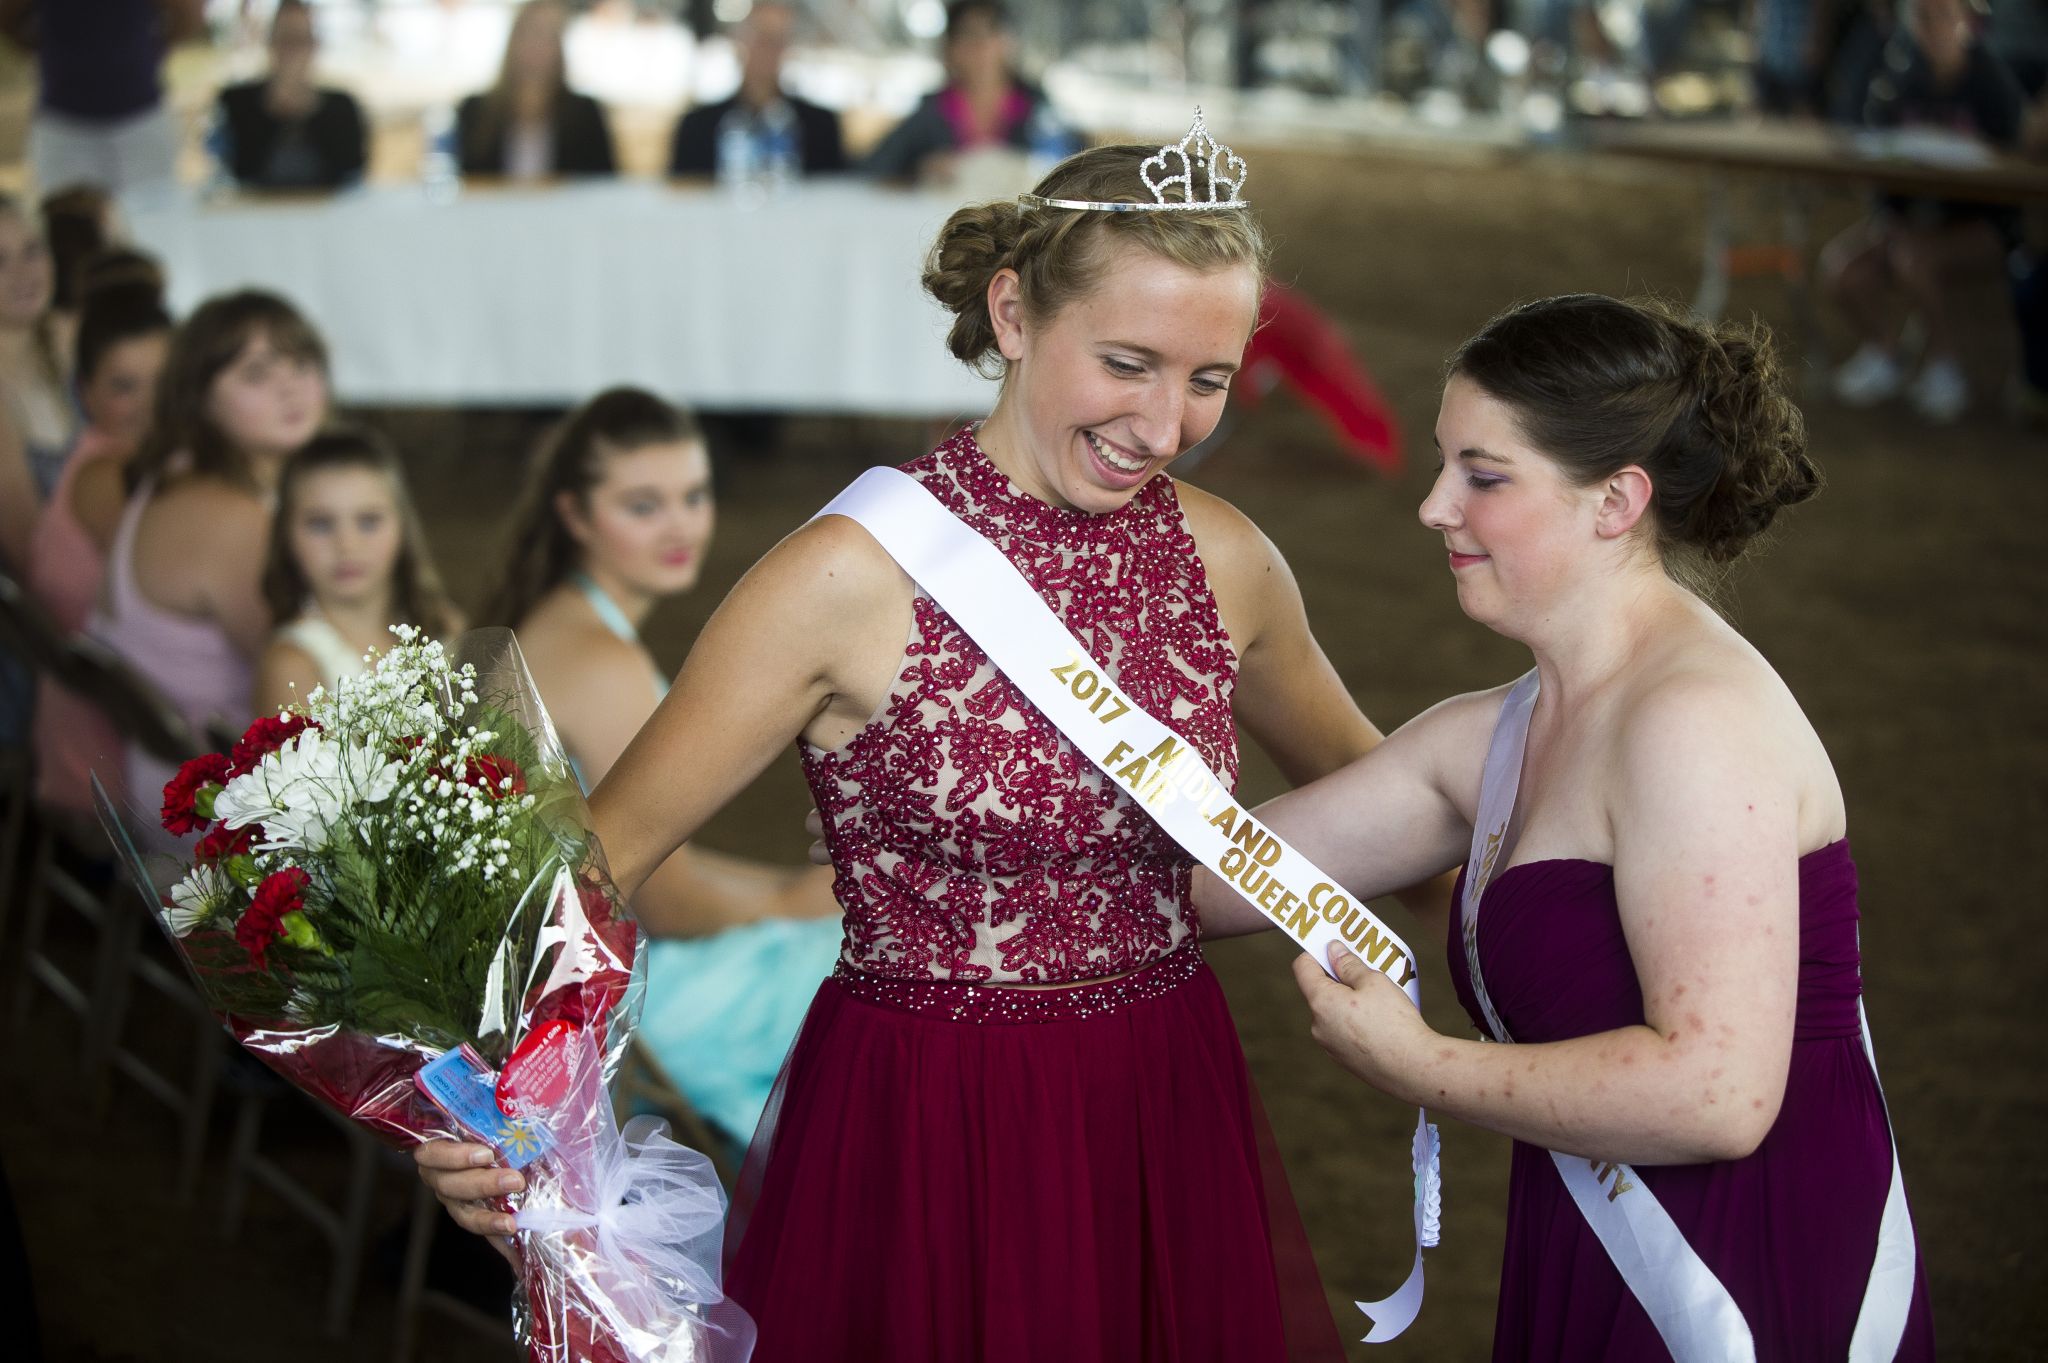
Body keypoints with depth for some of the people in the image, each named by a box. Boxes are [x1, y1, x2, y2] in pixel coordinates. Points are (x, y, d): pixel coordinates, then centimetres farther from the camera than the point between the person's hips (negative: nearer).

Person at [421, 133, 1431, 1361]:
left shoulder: (1221, 558, 1)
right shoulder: (857, 576, -15)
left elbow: (1357, 776, 21)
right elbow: (608, 846, -14)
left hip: (1167, 1122, 5)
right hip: (921, 1145, -5)